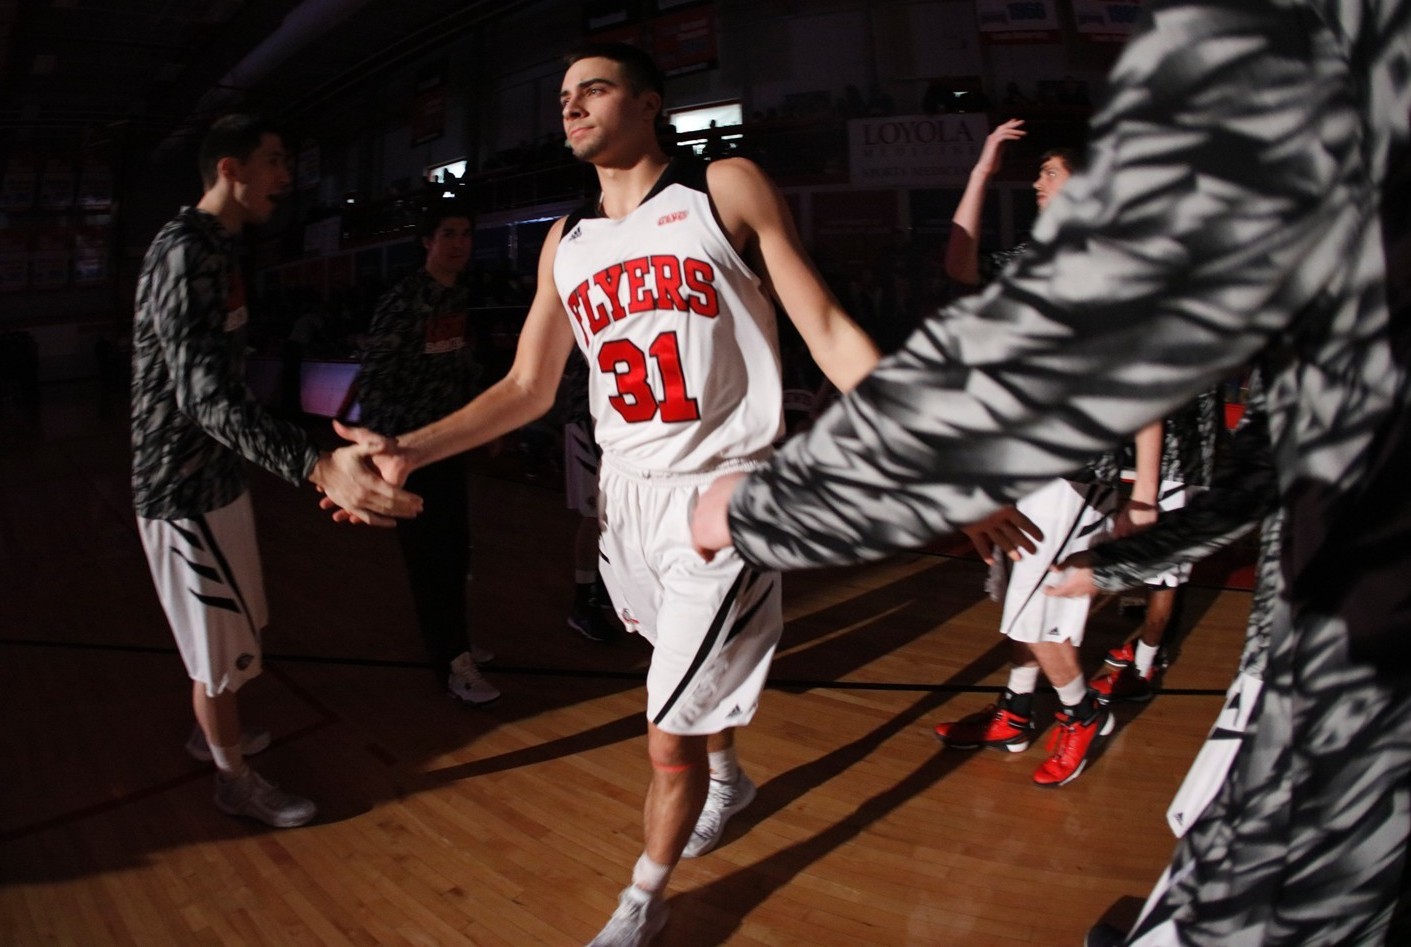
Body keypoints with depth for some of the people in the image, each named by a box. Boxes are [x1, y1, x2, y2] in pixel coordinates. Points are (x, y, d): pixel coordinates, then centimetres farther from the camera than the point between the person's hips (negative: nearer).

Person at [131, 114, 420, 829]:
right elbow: (205, 396, -37)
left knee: (227, 632, 25)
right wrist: (318, 469, -51)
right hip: (186, 489, -10)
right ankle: (235, 779, 25)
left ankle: (213, 733, 46)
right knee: (220, 647, 6)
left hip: (216, 476, 10)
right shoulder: (186, 253, -24)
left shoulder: (214, 248, 10)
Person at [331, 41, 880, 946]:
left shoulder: (728, 188, -5)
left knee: (670, 743, -2)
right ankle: (728, 778, 55)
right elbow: (528, 389, 12)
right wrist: (409, 449, 1)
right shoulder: (567, 243, 10)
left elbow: (830, 330, -8)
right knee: (694, 671, 24)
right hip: (627, 492, 6)